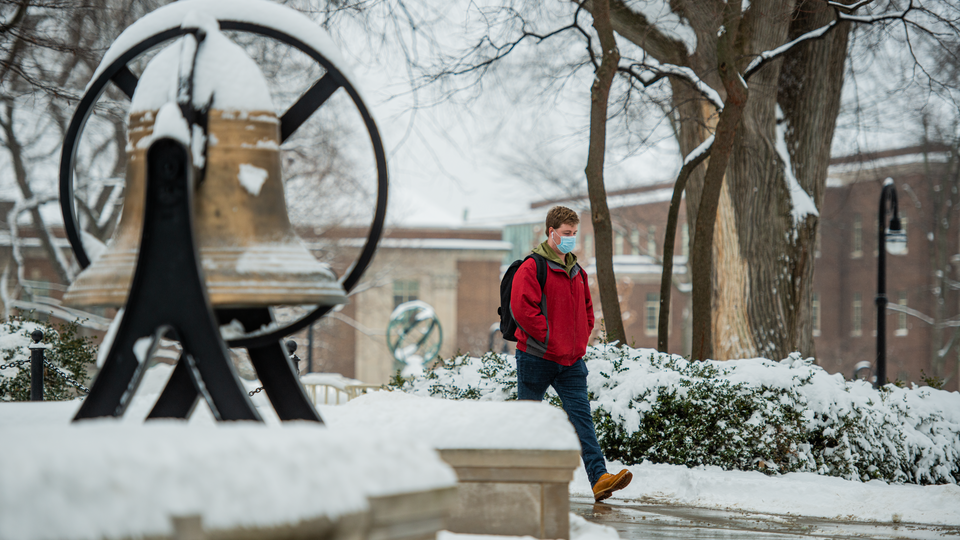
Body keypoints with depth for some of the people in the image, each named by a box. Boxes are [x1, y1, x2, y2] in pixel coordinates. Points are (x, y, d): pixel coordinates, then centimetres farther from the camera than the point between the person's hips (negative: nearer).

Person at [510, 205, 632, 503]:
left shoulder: (577, 272, 16)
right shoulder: (532, 268, -8)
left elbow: (586, 309, 26)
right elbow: (522, 308, -18)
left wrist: (581, 339, 11)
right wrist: (549, 339, -16)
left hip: (571, 361, 5)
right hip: (536, 358, -5)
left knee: (581, 416, -7)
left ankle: (599, 478, -18)